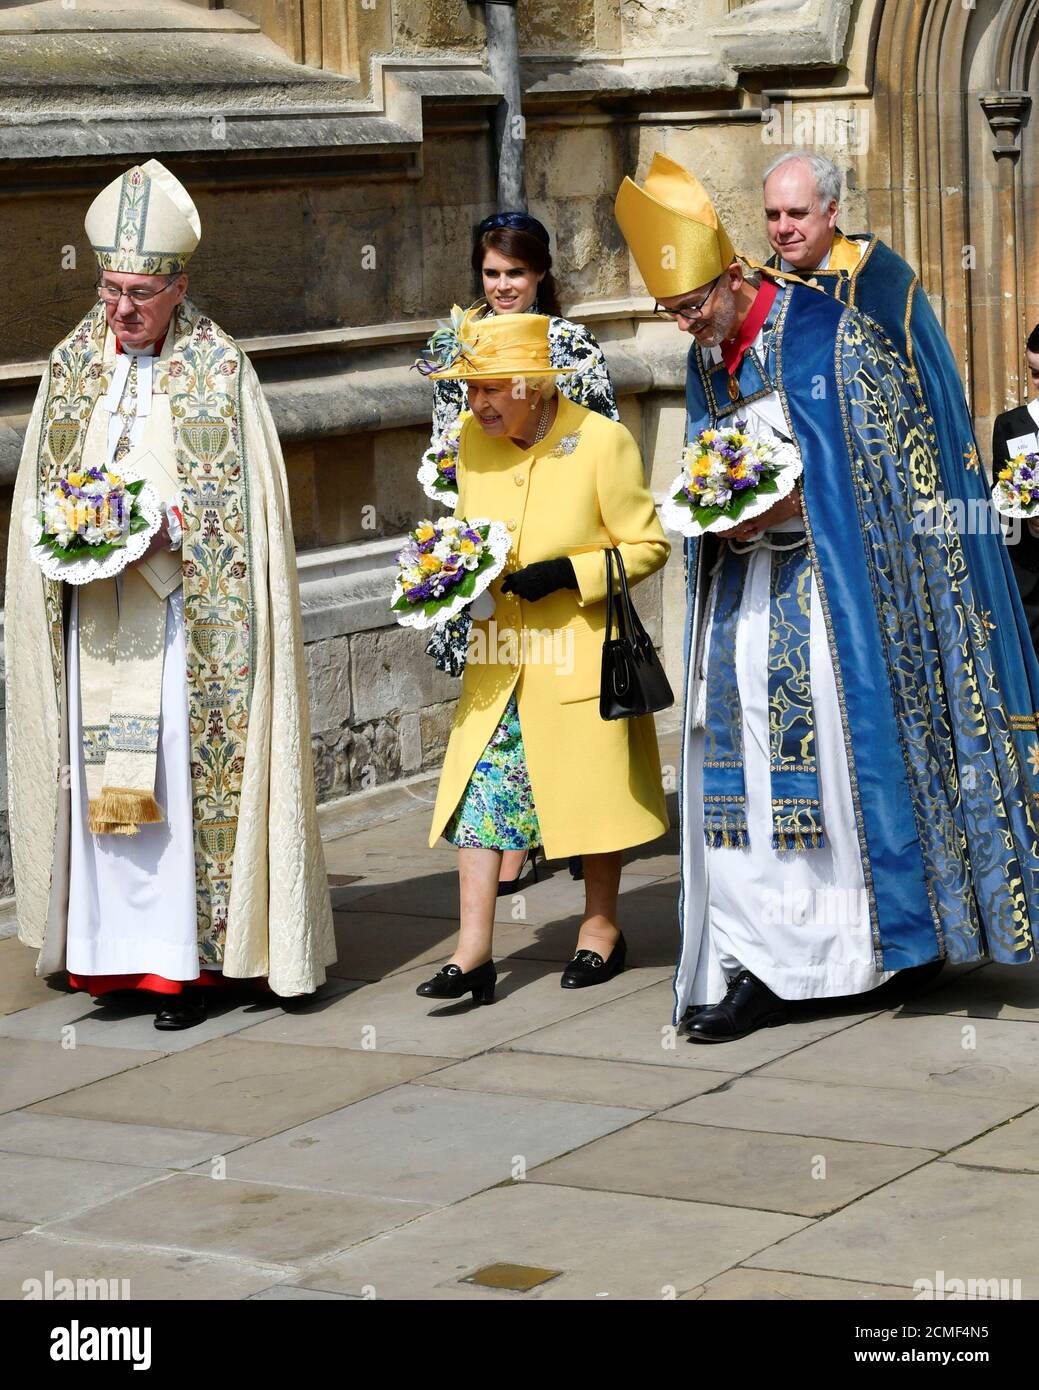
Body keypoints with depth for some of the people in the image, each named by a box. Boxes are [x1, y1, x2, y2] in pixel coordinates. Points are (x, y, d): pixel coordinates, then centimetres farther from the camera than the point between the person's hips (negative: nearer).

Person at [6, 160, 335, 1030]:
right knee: (99, 780, 3)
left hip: (183, 622, -4)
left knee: (183, 776, -5)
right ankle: (110, 954, 10)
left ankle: (184, 961, 1)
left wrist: (166, 527, -18)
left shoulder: (218, 369, -3)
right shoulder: (73, 363, 10)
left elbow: (240, 509, -4)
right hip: (93, 620, 4)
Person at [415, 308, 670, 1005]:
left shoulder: (603, 441, -14)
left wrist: (567, 574, -21)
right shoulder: (474, 440, 3)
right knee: (480, 790, -4)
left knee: (594, 788, 8)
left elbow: (648, 545, -9)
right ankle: (474, 951, -3)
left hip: (581, 655, -4)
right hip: (498, 657, 4)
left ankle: (601, 925, 27)